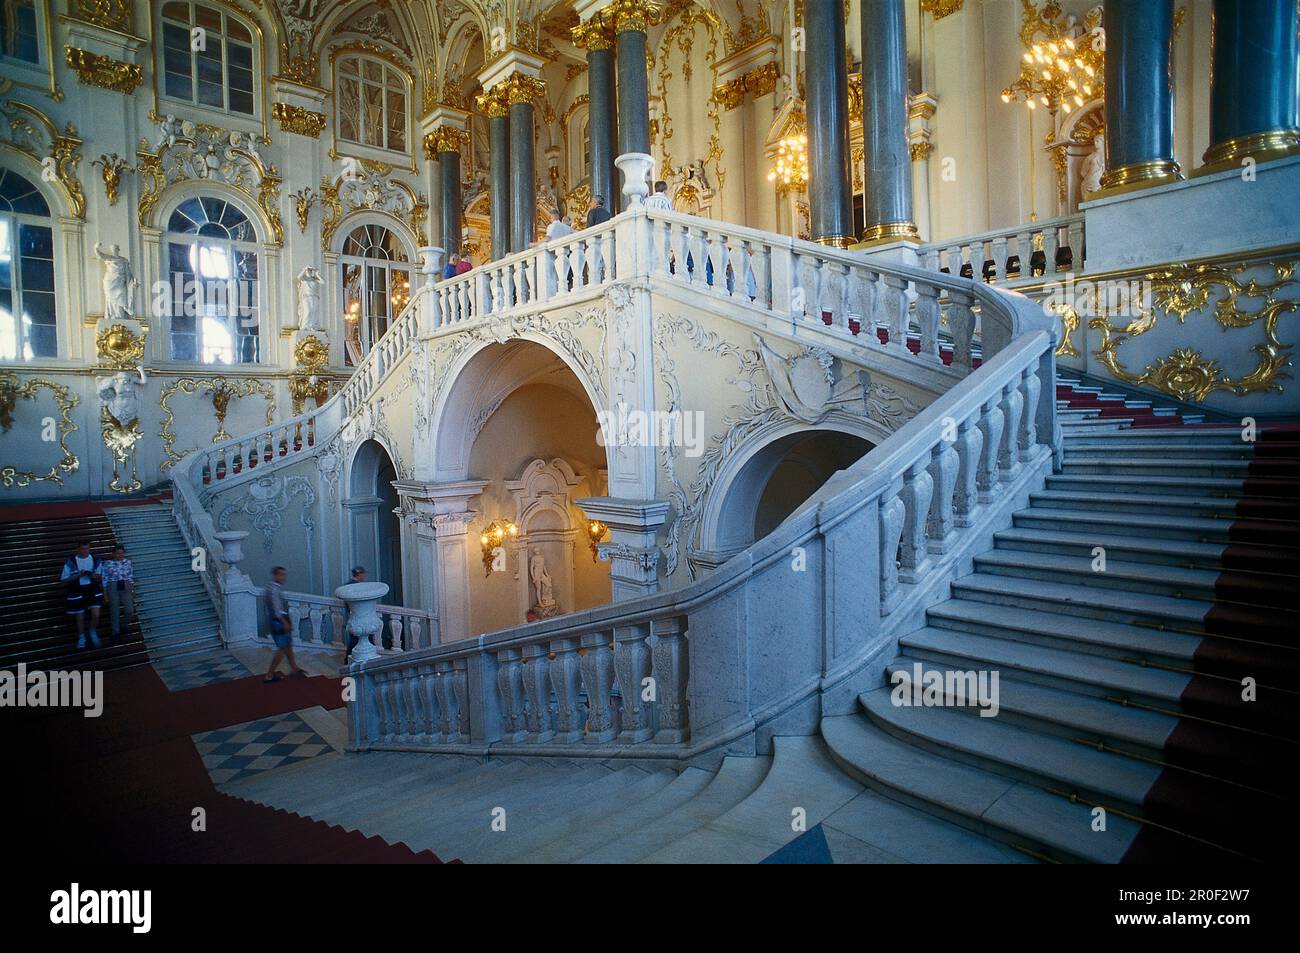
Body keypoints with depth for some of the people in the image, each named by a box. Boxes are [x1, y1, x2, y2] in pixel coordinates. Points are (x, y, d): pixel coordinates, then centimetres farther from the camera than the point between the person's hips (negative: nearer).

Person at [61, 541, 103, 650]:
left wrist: (95, 576, -13)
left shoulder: (95, 560, 0)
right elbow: (64, 581, -3)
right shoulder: (70, 562, -7)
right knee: (80, 618, 9)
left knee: (96, 615, -8)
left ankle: (93, 632, 21)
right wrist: (77, 575, -20)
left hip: (93, 591, 1)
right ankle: (81, 639, 30)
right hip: (77, 593, -1)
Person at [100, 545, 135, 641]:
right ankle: (116, 632, 19)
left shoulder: (128, 562, 4)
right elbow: (104, 579, -3)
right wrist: (105, 594, -5)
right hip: (113, 588, -2)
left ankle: (123, 626, 24)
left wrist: (132, 590, 9)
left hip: (125, 587, 2)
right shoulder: (107, 563, -4)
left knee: (130, 610, -4)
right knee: (115, 611, 5)